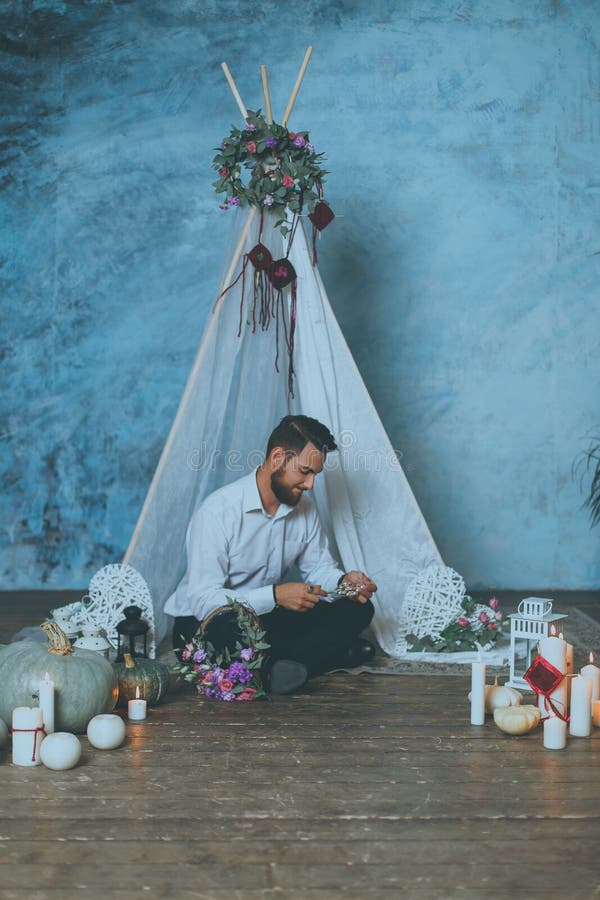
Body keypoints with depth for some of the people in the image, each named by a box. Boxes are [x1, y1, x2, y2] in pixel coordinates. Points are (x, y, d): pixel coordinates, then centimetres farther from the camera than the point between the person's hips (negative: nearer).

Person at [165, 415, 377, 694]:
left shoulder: (304, 507, -1)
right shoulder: (218, 511, -24)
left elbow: (319, 566, 10)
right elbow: (203, 600, -28)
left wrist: (343, 581, -15)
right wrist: (275, 595, -37)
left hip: (266, 616, 7)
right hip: (203, 626, -7)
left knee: (357, 608, -9)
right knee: (233, 628, -42)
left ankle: (274, 667, -23)